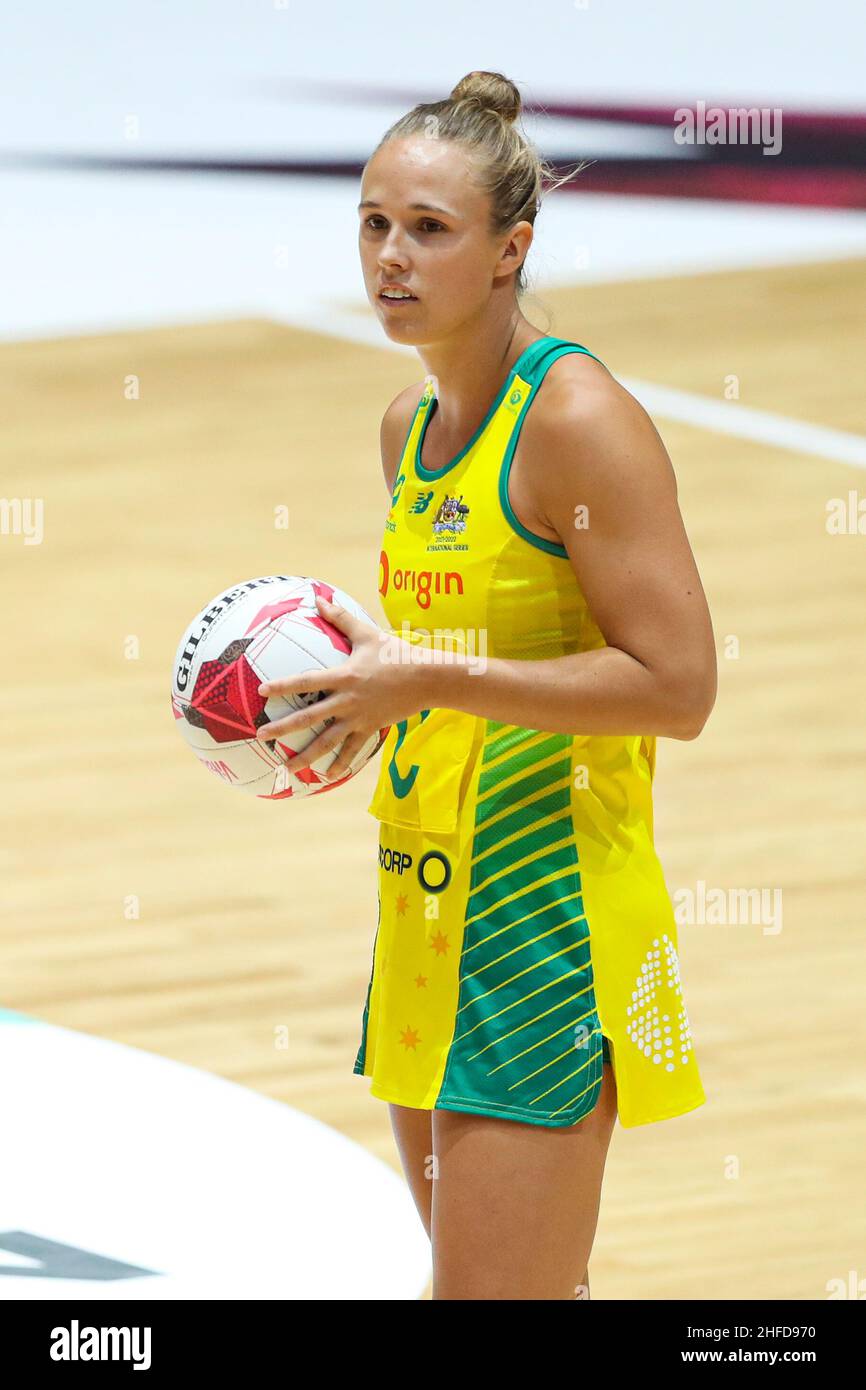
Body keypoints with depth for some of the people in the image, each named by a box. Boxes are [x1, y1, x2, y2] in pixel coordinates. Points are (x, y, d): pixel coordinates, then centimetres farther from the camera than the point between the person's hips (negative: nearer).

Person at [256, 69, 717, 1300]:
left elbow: (675, 686, -19)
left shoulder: (579, 417, -14)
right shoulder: (411, 424, 12)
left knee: (497, 1299, -10)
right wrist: (367, 682, 5)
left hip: (549, 921, -9)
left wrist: (428, 681, -20)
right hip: (431, 918, 9)